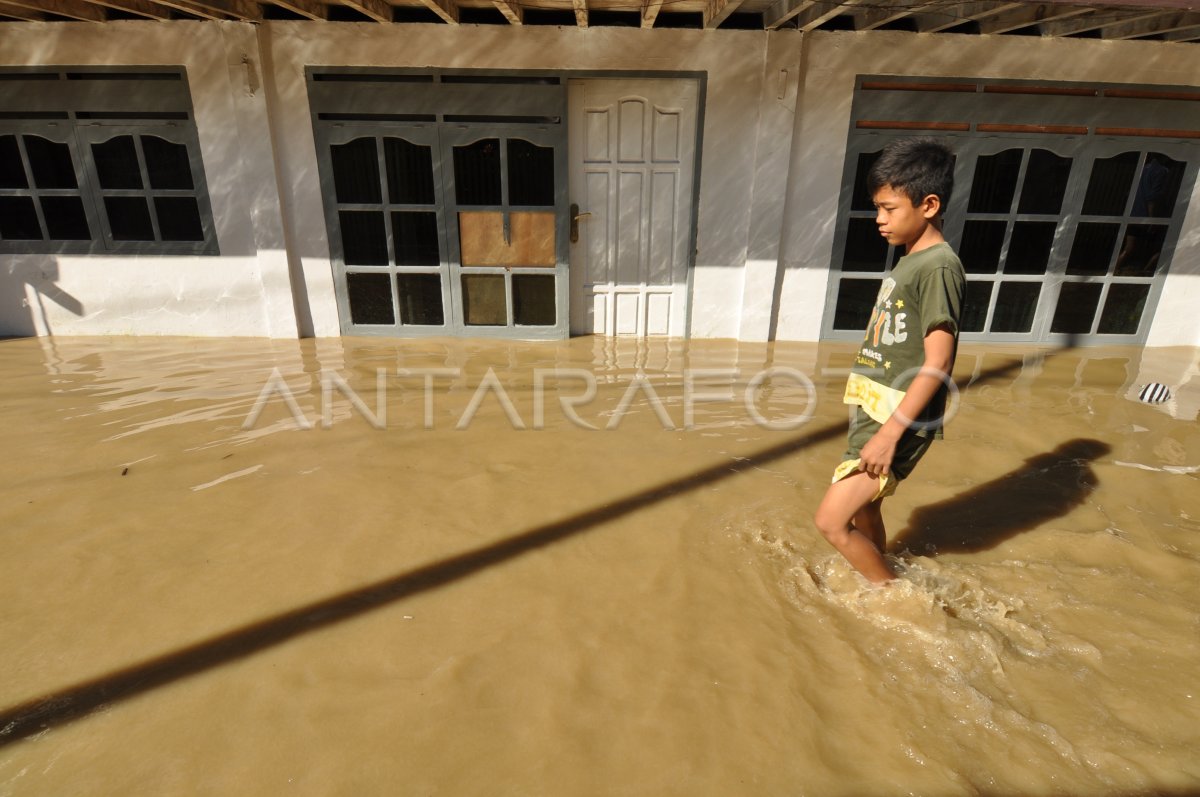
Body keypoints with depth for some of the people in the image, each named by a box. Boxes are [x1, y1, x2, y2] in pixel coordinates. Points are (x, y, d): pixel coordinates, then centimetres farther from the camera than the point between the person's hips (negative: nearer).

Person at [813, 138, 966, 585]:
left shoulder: (938, 267, -15)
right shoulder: (909, 261, 13)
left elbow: (937, 363, -21)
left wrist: (890, 431, -24)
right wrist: (875, 421, 19)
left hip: (900, 419, -9)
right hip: (874, 410, 9)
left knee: (831, 520, -8)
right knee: (863, 513, 20)